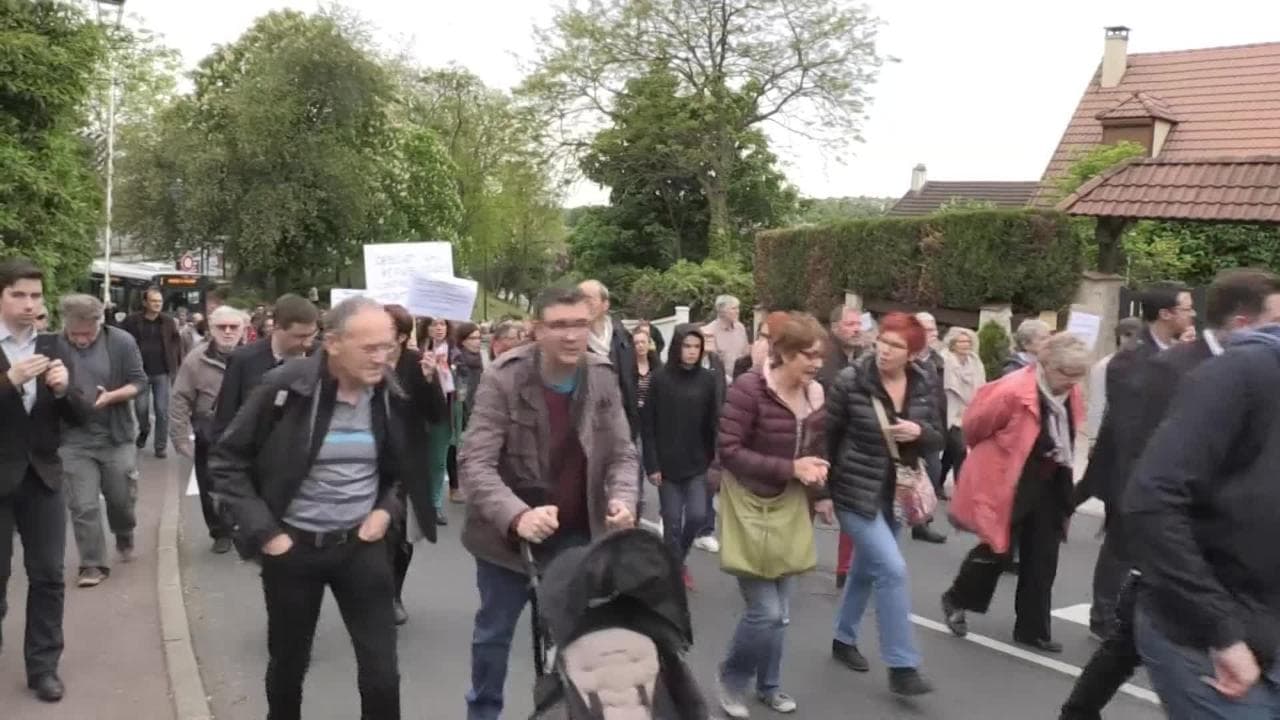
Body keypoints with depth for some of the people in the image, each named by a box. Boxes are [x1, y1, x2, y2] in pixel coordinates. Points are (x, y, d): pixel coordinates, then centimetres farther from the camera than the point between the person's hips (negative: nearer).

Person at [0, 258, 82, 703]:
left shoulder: (52, 348, 4)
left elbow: (78, 418, 2)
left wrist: (63, 388, -18)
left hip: (42, 477, 3)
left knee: (48, 575, 7)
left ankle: (43, 666, 19)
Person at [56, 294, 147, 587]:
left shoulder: (121, 341, -8)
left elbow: (139, 382, -4)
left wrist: (110, 397, -19)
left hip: (117, 435, 1)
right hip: (74, 439, -1)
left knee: (122, 498, 13)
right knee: (83, 506, 1)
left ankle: (124, 538, 42)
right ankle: (93, 564, 13)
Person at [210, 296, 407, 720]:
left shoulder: (392, 395, -7)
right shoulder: (285, 387, -17)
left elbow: (407, 466, 12)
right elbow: (227, 462, -7)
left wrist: (387, 509, -3)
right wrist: (262, 531, -12)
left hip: (361, 545, 2)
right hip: (292, 547, -1)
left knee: (382, 673, 1)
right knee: (288, 664, 18)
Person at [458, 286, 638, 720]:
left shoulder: (603, 378, -8)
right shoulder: (503, 379, -20)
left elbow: (622, 454, -3)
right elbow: (474, 463, -25)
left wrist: (623, 500, -25)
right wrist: (517, 516, -40)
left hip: (577, 531, 3)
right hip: (506, 531, -3)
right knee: (494, 632, 15)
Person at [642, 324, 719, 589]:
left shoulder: (708, 380, 0)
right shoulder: (660, 380, -6)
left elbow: (715, 423, 2)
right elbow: (648, 427, -5)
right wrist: (652, 465, -9)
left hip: (699, 464, 2)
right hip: (668, 464, -1)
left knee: (697, 516, -3)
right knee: (672, 522, 3)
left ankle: (680, 560, 25)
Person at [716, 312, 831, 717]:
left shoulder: (815, 394, 0)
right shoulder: (749, 389, -19)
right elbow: (728, 452, -22)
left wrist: (820, 495, 3)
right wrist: (789, 469, -24)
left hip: (791, 508, 6)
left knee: (781, 612, 12)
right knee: (765, 610, -8)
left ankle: (769, 686, 33)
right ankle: (731, 681, 18)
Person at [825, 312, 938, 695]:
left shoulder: (923, 385, -2)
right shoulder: (851, 381, -15)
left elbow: (937, 439, 5)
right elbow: (826, 436, -8)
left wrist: (919, 432, -18)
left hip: (895, 494, 6)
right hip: (855, 492, -5)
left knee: (867, 569, 19)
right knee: (893, 570, -13)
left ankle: (844, 639, 39)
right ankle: (901, 667, -2)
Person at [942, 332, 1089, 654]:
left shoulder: (1070, 394, -3)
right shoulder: (1014, 390, -26)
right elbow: (976, 424, -12)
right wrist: (992, 456, 5)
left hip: (1047, 485, 7)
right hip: (1006, 484, -7)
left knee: (1042, 558, 9)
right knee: (996, 550, 2)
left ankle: (1032, 628, 21)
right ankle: (956, 599, 26)